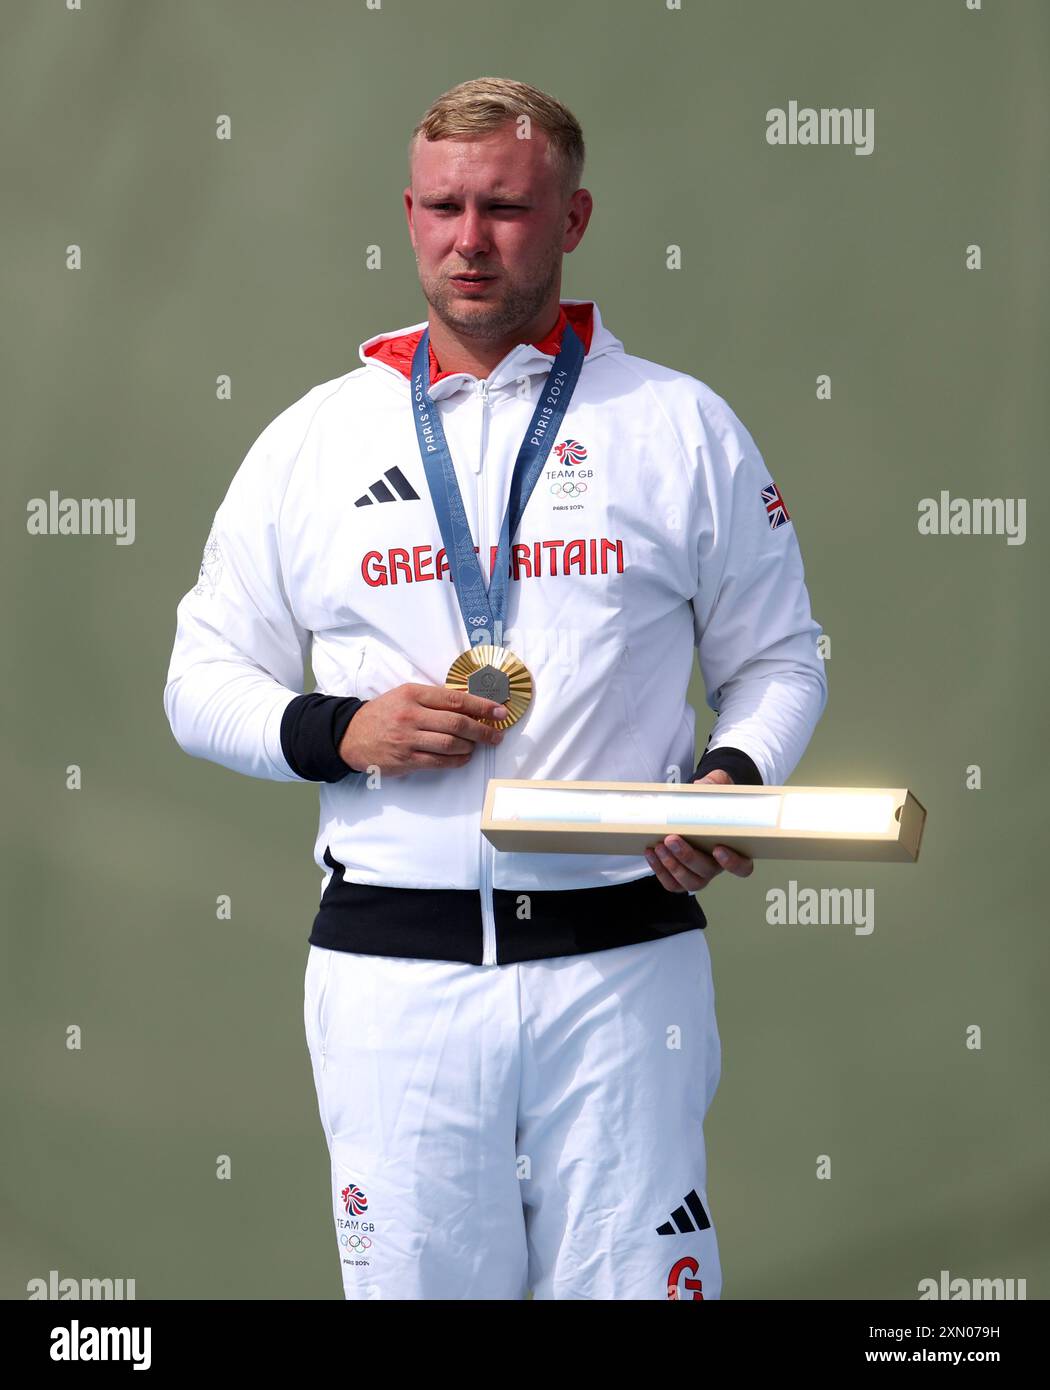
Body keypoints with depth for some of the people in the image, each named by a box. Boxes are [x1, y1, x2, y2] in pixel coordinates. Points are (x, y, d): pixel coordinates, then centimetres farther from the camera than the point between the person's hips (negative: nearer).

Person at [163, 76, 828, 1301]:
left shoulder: (683, 429, 7)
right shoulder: (314, 440, 10)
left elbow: (777, 660, 11)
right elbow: (203, 682, 13)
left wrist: (735, 782, -10)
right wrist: (341, 733, -6)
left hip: (624, 959, -1)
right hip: (391, 967, 1)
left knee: (632, 1271, -1)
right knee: (416, 1278, 4)